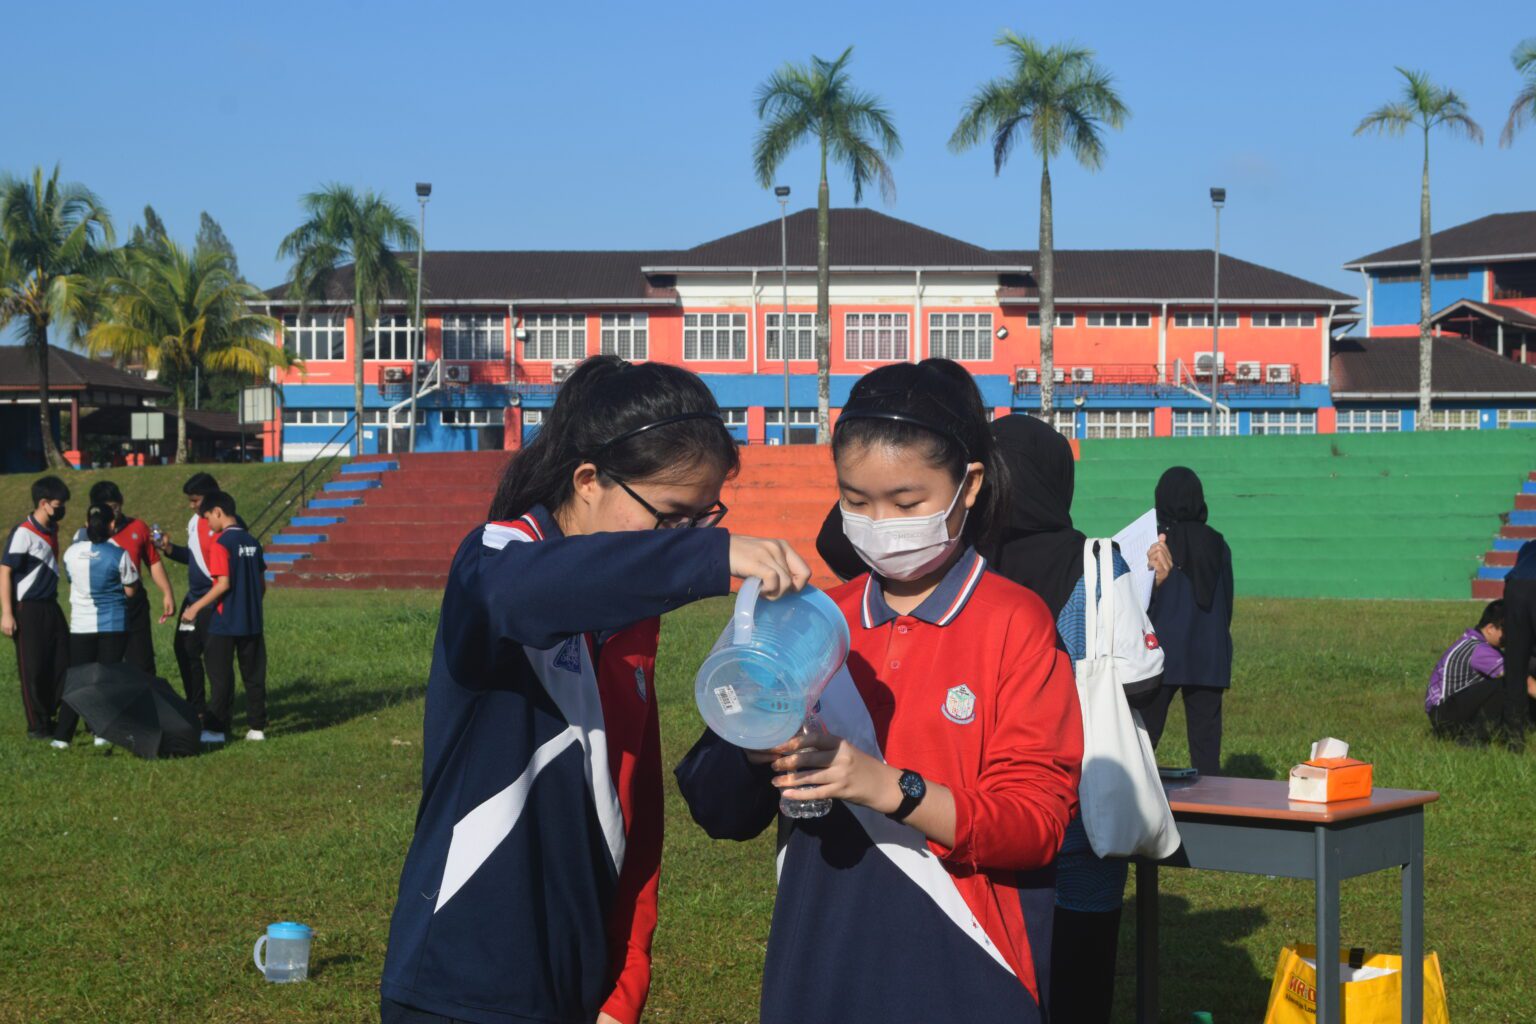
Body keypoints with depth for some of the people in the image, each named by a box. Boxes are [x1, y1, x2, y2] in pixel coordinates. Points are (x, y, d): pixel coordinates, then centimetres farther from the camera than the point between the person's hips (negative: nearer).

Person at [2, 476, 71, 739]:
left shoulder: (52, 530, 9)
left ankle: (53, 718, 16)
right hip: (28, 609, -8)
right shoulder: (23, 534, -16)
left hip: (51, 607, 8)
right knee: (33, 670, 0)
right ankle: (37, 726, 8)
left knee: (62, 664, 6)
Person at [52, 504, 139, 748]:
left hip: (80, 625, 3)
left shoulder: (72, 553, -3)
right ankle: (103, 733, 5)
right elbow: (130, 590, -5)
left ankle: (62, 736, 3)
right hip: (113, 624, -2)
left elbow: (72, 581, 11)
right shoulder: (118, 555, -12)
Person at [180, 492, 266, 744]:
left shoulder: (221, 543, -13)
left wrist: (196, 607, -13)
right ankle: (256, 727, 12)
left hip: (224, 623, -6)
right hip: (252, 623, 6)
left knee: (220, 677, 0)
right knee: (254, 676, 9)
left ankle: (215, 729, 1)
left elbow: (223, 583, -19)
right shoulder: (252, 542, 8)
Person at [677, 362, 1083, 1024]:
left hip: (956, 970, -4)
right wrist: (753, 752, -17)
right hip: (818, 962, 4)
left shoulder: (1014, 624, -5)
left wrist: (891, 788, -26)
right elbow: (723, 813, 5)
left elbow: (1037, 822, -13)